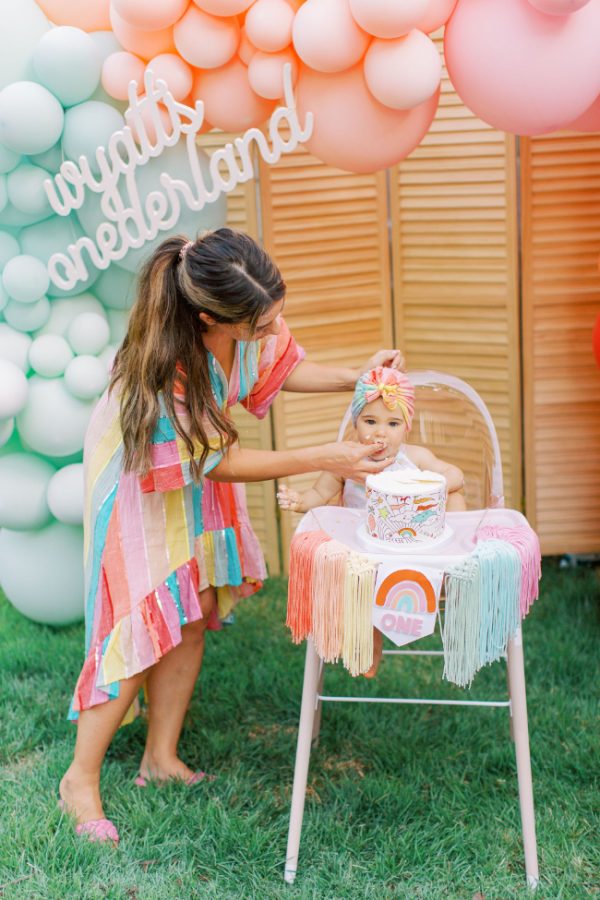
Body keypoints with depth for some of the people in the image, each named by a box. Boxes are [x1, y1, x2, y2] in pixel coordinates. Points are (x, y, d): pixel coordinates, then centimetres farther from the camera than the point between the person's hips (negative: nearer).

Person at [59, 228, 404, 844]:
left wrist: (356, 377, -13)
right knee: (141, 624, -6)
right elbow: (216, 464, -28)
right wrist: (323, 459, -28)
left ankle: (161, 757, 23)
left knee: (192, 620, 8)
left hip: (198, 476, 7)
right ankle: (81, 779, 9)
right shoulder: (163, 367, -39)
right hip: (140, 480, -7)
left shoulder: (248, 321, -20)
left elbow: (280, 370, 3)